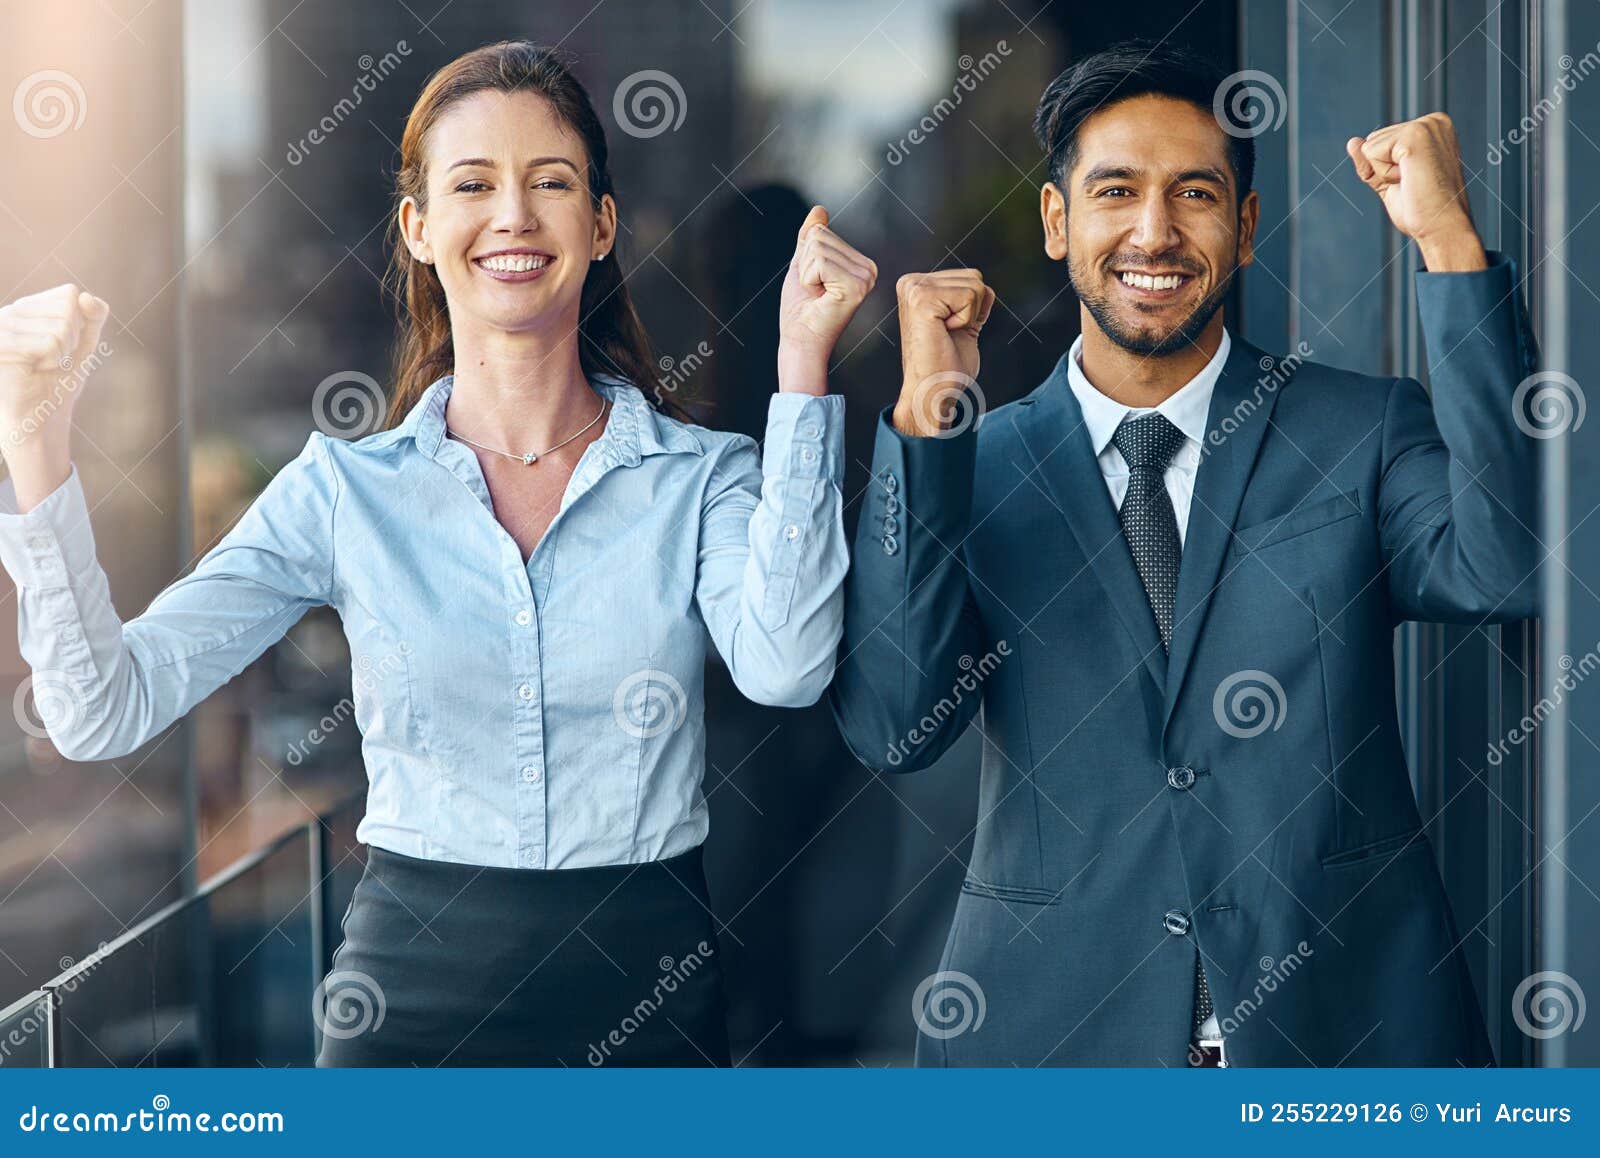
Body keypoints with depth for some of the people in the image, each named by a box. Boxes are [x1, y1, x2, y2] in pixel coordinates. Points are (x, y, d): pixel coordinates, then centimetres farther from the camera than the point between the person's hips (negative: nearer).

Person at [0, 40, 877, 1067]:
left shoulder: (704, 478, -1)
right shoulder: (345, 489, 0)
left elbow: (783, 668, -22)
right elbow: (106, 708, -7)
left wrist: (802, 361, -19)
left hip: (647, 993, 0)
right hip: (414, 991, 0)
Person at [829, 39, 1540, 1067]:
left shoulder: (1366, 432, 1)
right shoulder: (975, 468, 2)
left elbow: (1508, 573, -19)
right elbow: (893, 727, -10)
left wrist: (1450, 245, -19)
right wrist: (927, 412, -15)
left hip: (1347, 1021, 0)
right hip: (1053, 1028, 0)